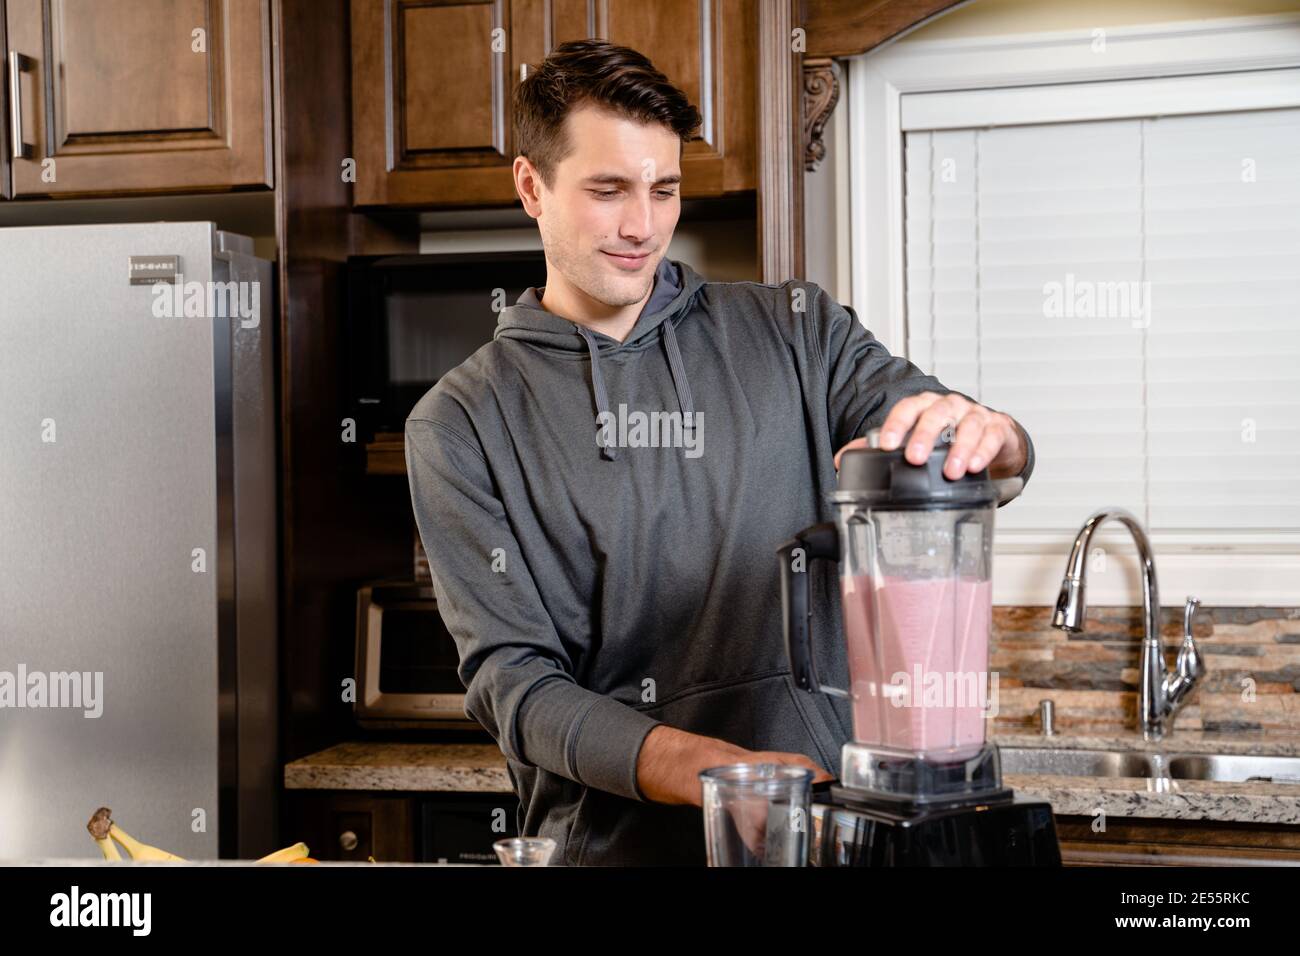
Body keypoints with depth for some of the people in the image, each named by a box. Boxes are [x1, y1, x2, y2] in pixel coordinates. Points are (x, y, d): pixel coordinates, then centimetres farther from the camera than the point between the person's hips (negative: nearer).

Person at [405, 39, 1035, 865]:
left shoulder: (792, 332, 8)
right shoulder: (461, 425, 3)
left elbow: (1008, 459, 0)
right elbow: (512, 680, -5)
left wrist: (981, 431, -25)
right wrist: (714, 772, -20)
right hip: (606, 841, 0)